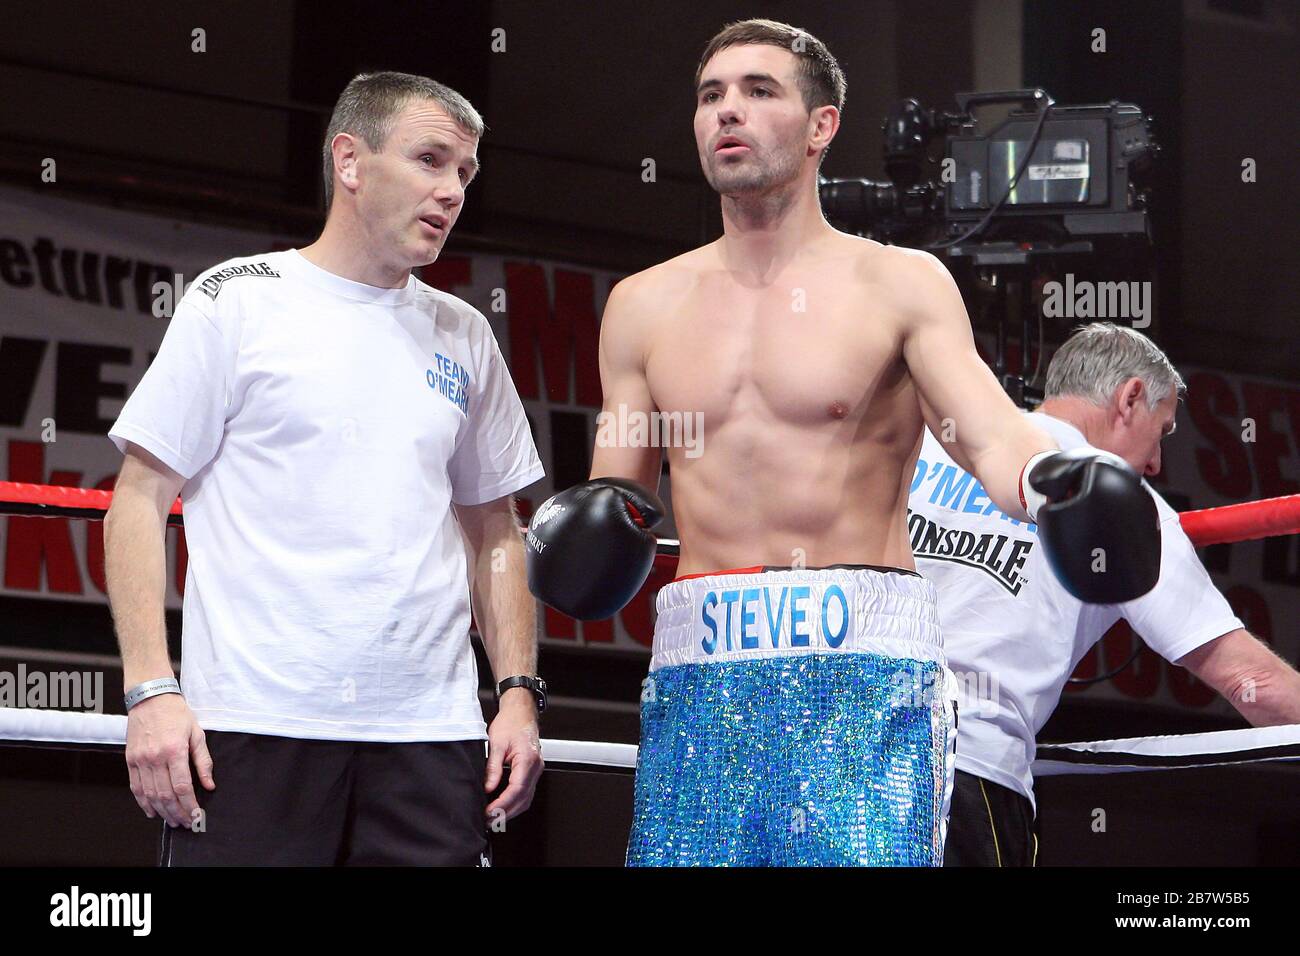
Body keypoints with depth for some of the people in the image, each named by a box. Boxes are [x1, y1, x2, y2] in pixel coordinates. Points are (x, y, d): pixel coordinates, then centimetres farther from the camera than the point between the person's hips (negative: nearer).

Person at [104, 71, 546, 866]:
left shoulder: (465, 337, 16)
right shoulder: (239, 302, 3)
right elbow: (142, 499, 0)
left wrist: (520, 695, 8)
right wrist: (151, 690, -10)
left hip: (431, 738, 4)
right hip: (252, 730, -4)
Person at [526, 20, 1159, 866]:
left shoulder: (899, 284, 3)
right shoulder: (644, 306, 14)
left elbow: (993, 434, -10)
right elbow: (615, 500, 18)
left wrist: (1058, 484, -32)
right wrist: (578, 536, -5)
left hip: (866, 668, -3)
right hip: (697, 669, 4)